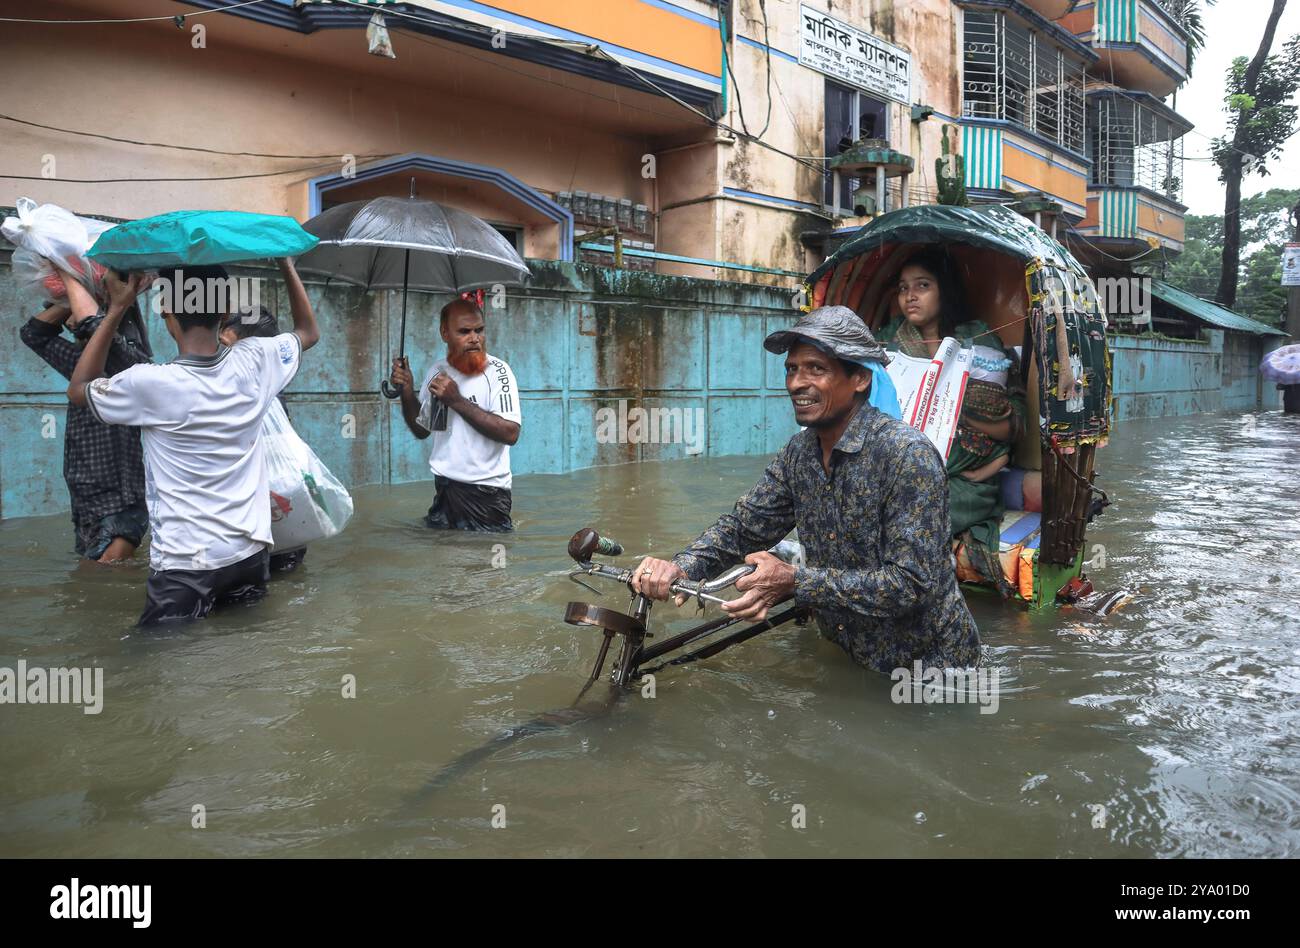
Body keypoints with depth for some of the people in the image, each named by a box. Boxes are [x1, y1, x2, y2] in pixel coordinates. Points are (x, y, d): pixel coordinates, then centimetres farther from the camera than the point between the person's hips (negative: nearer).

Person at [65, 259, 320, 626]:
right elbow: (309, 331, 17)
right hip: (251, 553, 5)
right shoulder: (253, 362, -6)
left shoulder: (150, 384, -16)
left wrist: (116, 310, 2)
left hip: (185, 564, -4)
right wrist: (285, 261, 18)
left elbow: (78, 388, 7)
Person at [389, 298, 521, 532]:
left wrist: (457, 401, -21)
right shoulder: (437, 370, 8)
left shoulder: (497, 370, -10)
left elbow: (510, 433, -21)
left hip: (485, 495, -6)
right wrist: (406, 391, 0)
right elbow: (421, 430, 17)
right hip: (443, 490, 6)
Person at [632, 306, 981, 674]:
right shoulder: (801, 451, -2)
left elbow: (913, 584, -28)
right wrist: (680, 567, -18)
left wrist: (795, 582, -31)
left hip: (925, 662, -6)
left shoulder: (907, 455, -25)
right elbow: (744, 526, 1)